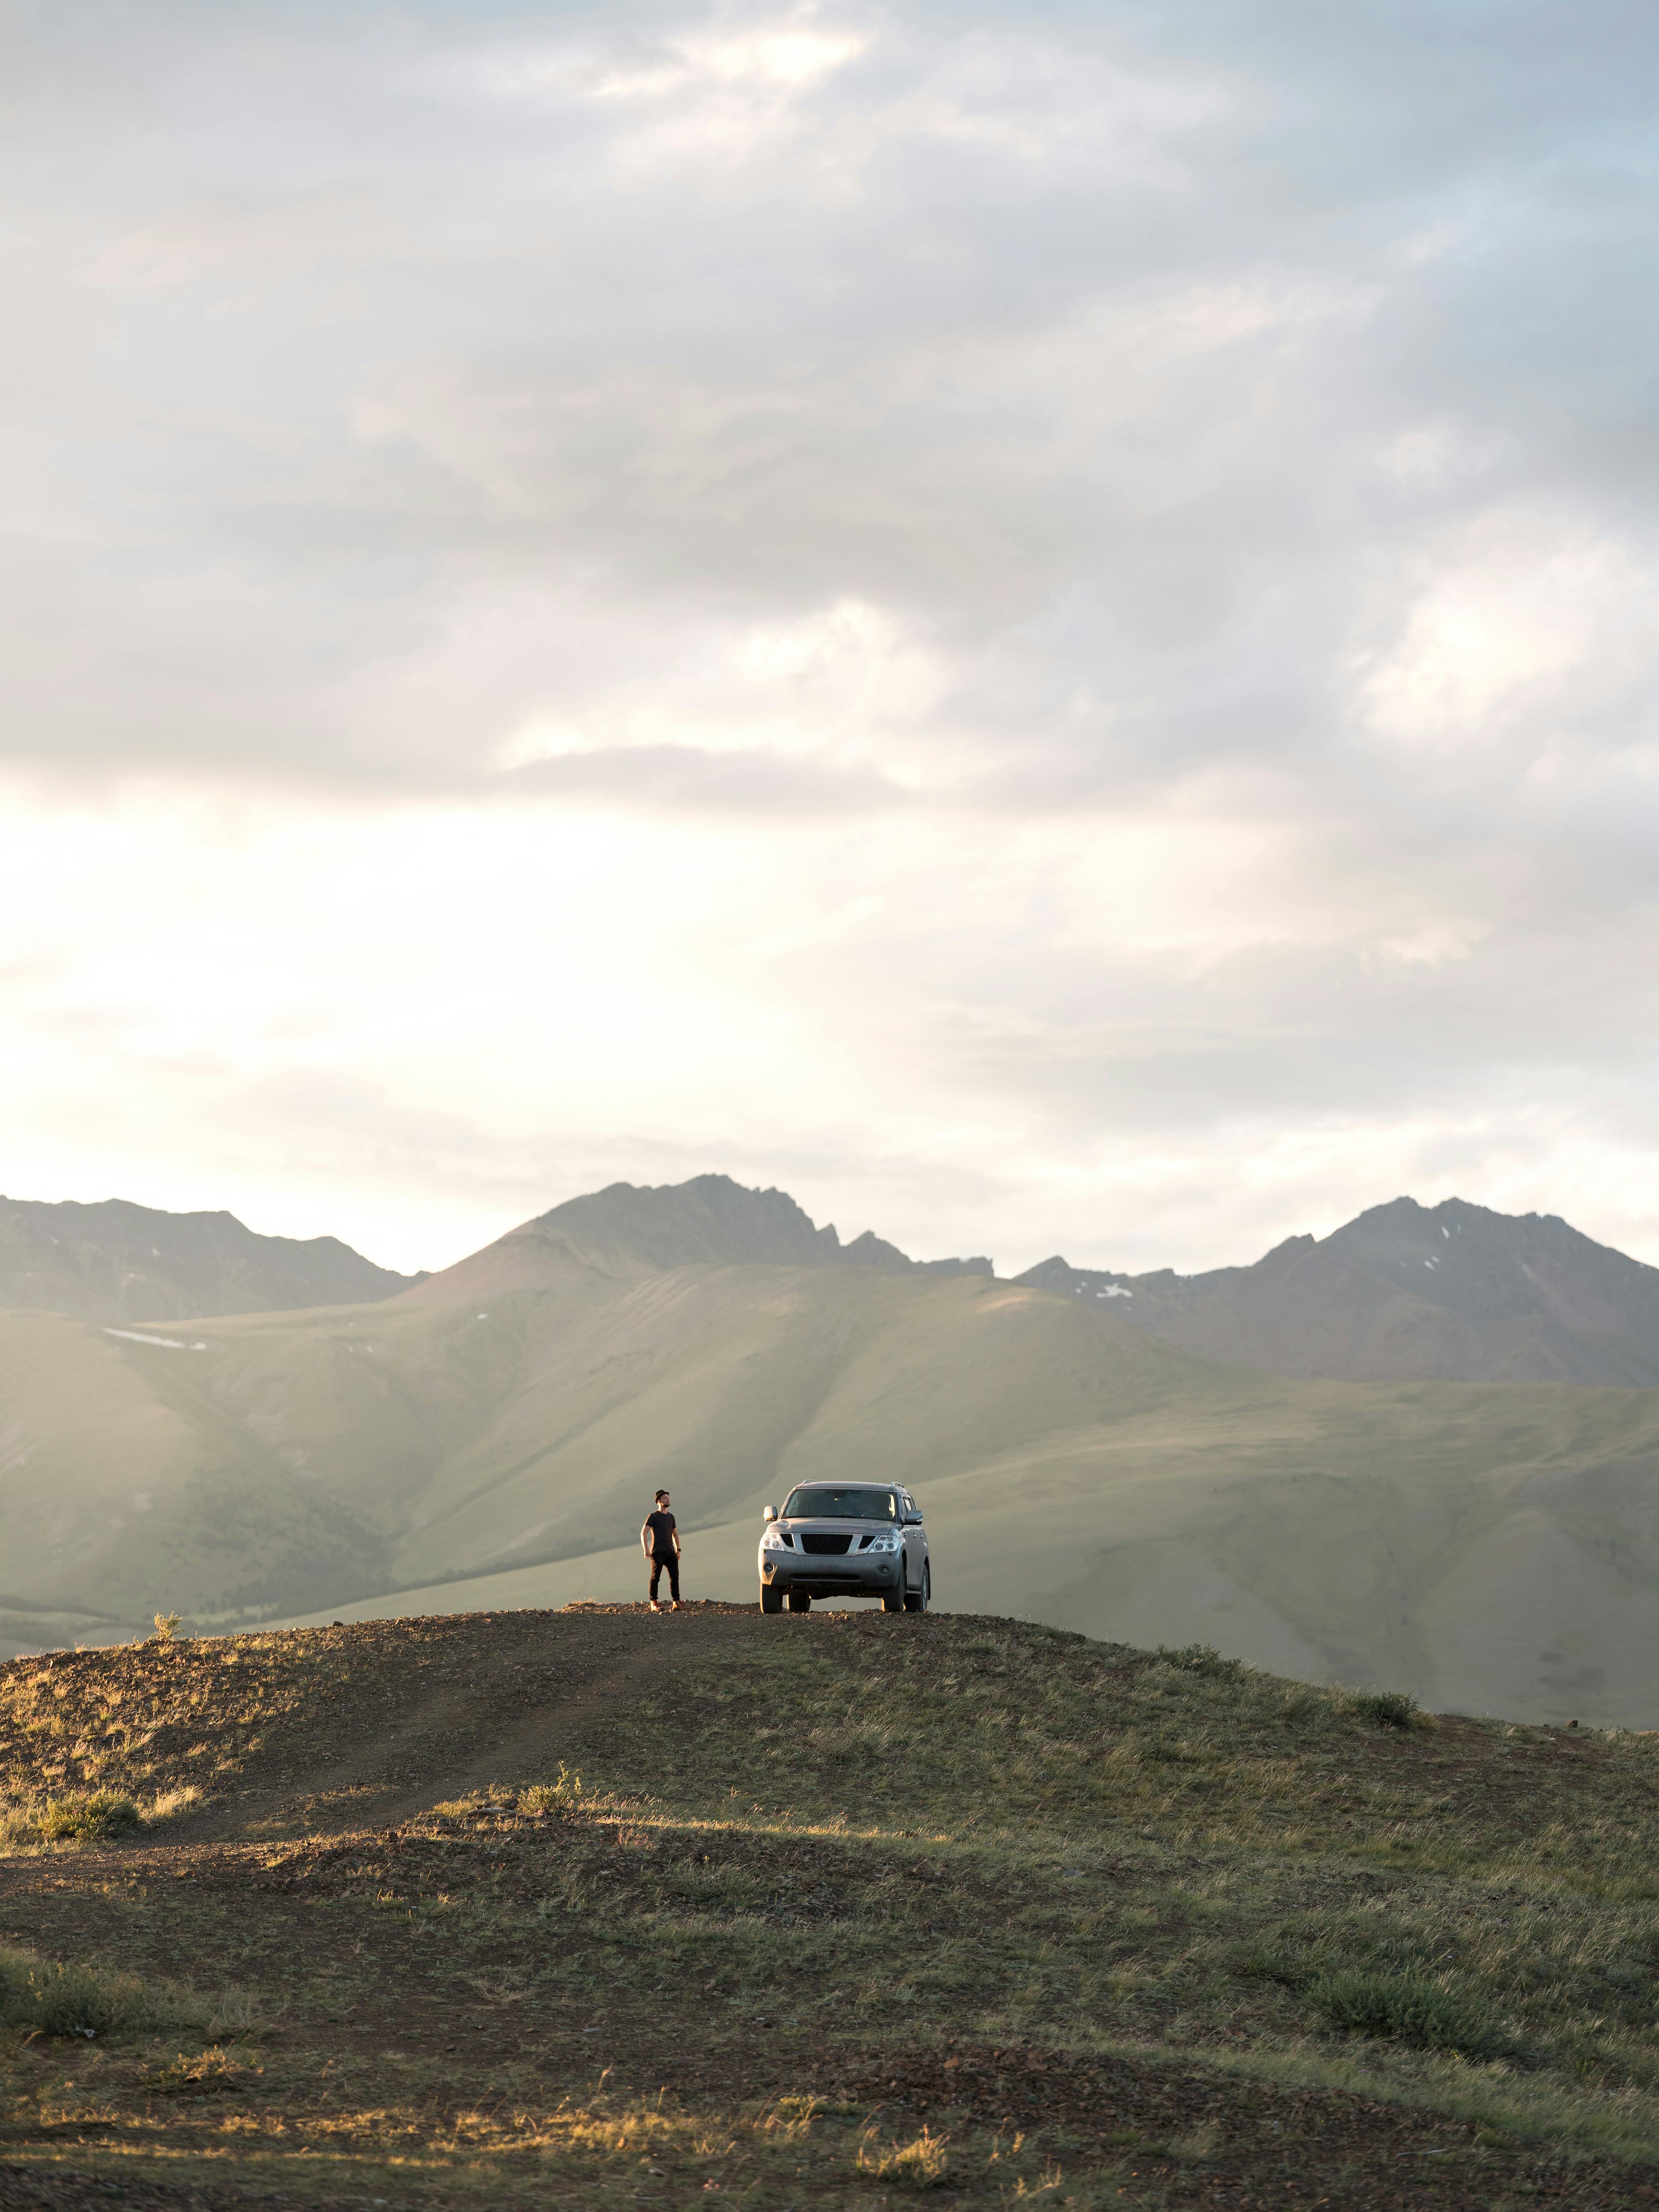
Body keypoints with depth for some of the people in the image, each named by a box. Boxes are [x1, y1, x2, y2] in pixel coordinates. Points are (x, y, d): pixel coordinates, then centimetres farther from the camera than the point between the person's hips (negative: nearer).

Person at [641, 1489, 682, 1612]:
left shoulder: (671, 1517, 20)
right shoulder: (653, 1517, 0)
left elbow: (675, 1534, 30)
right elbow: (643, 1534, -7)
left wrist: (678, 1550, 19)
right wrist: (646, 1550, -19)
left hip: (670, 1552, 5)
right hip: (658, 1552, -5)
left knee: (675, 1576, -6)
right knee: (656, 1577, -8)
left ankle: (675, 1603, -7)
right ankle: (654, 1604, -4)